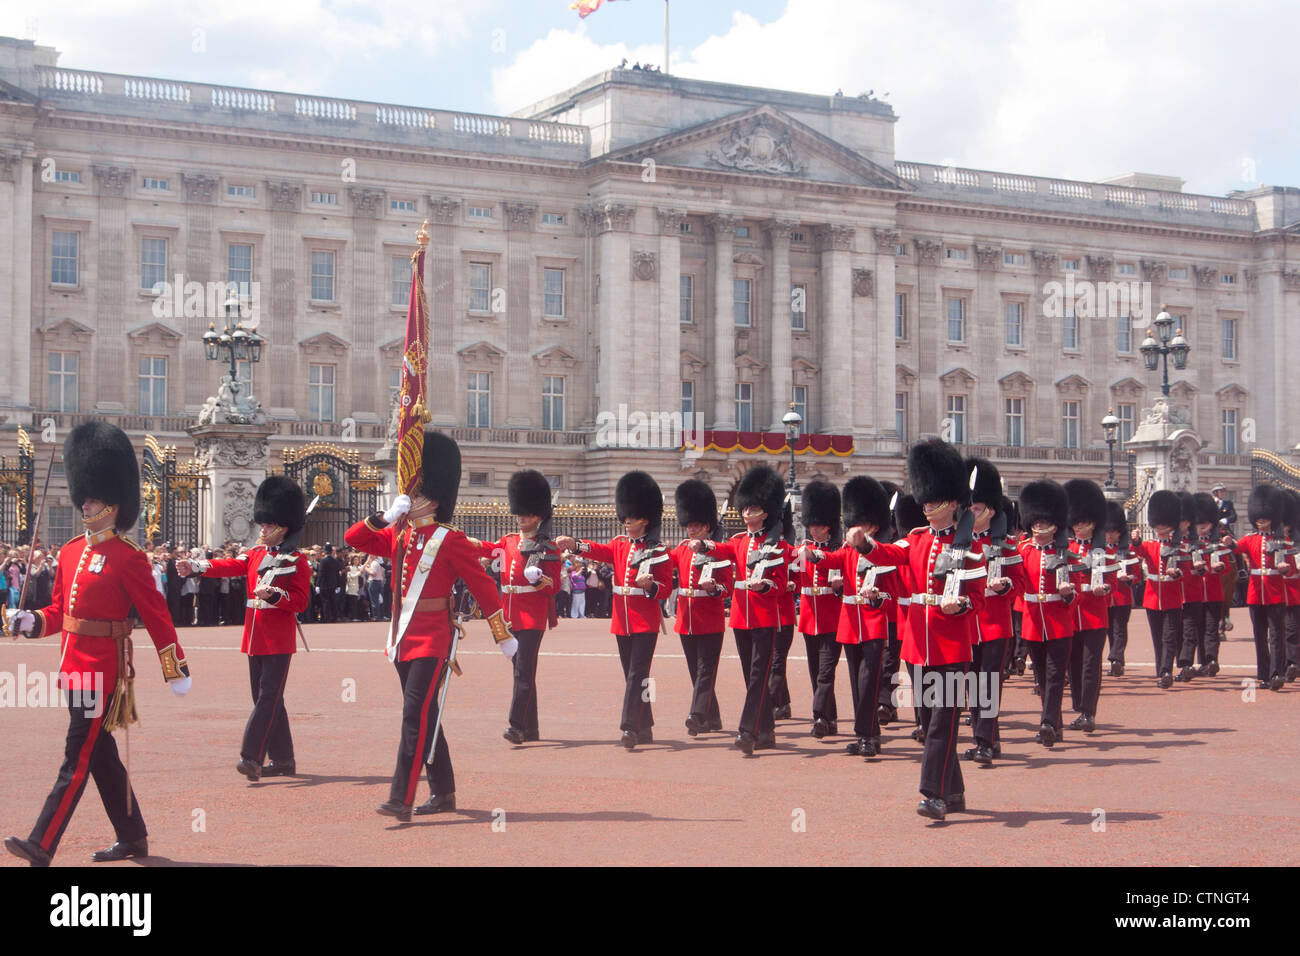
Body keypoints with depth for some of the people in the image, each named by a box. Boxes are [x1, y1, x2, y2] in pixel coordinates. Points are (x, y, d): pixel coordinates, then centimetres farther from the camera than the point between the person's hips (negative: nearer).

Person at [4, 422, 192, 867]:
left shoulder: (129, 559, -10)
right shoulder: (70, 553, 12)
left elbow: (157, 616, -9)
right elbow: (60, 610, 17)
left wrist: (177, 671, -8)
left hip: (103, 669, -8)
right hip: (76, 664, 8)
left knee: (79, 755, -7)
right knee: (100, 753, 13)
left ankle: (42, 847, -9)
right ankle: (133, 838, 24)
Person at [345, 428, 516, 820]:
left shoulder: (450, 541, -8)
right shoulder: (399, 536, 11)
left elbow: (483, 587, -5)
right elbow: (353, 538, 13)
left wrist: (504, 636, -4)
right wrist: (385, 517, -3)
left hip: (431, 641, -7)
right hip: (403, 639, 7)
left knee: (415, 715, -14)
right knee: (424, 717, 13)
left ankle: (401, 799, -16)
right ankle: (443, 793, 23)